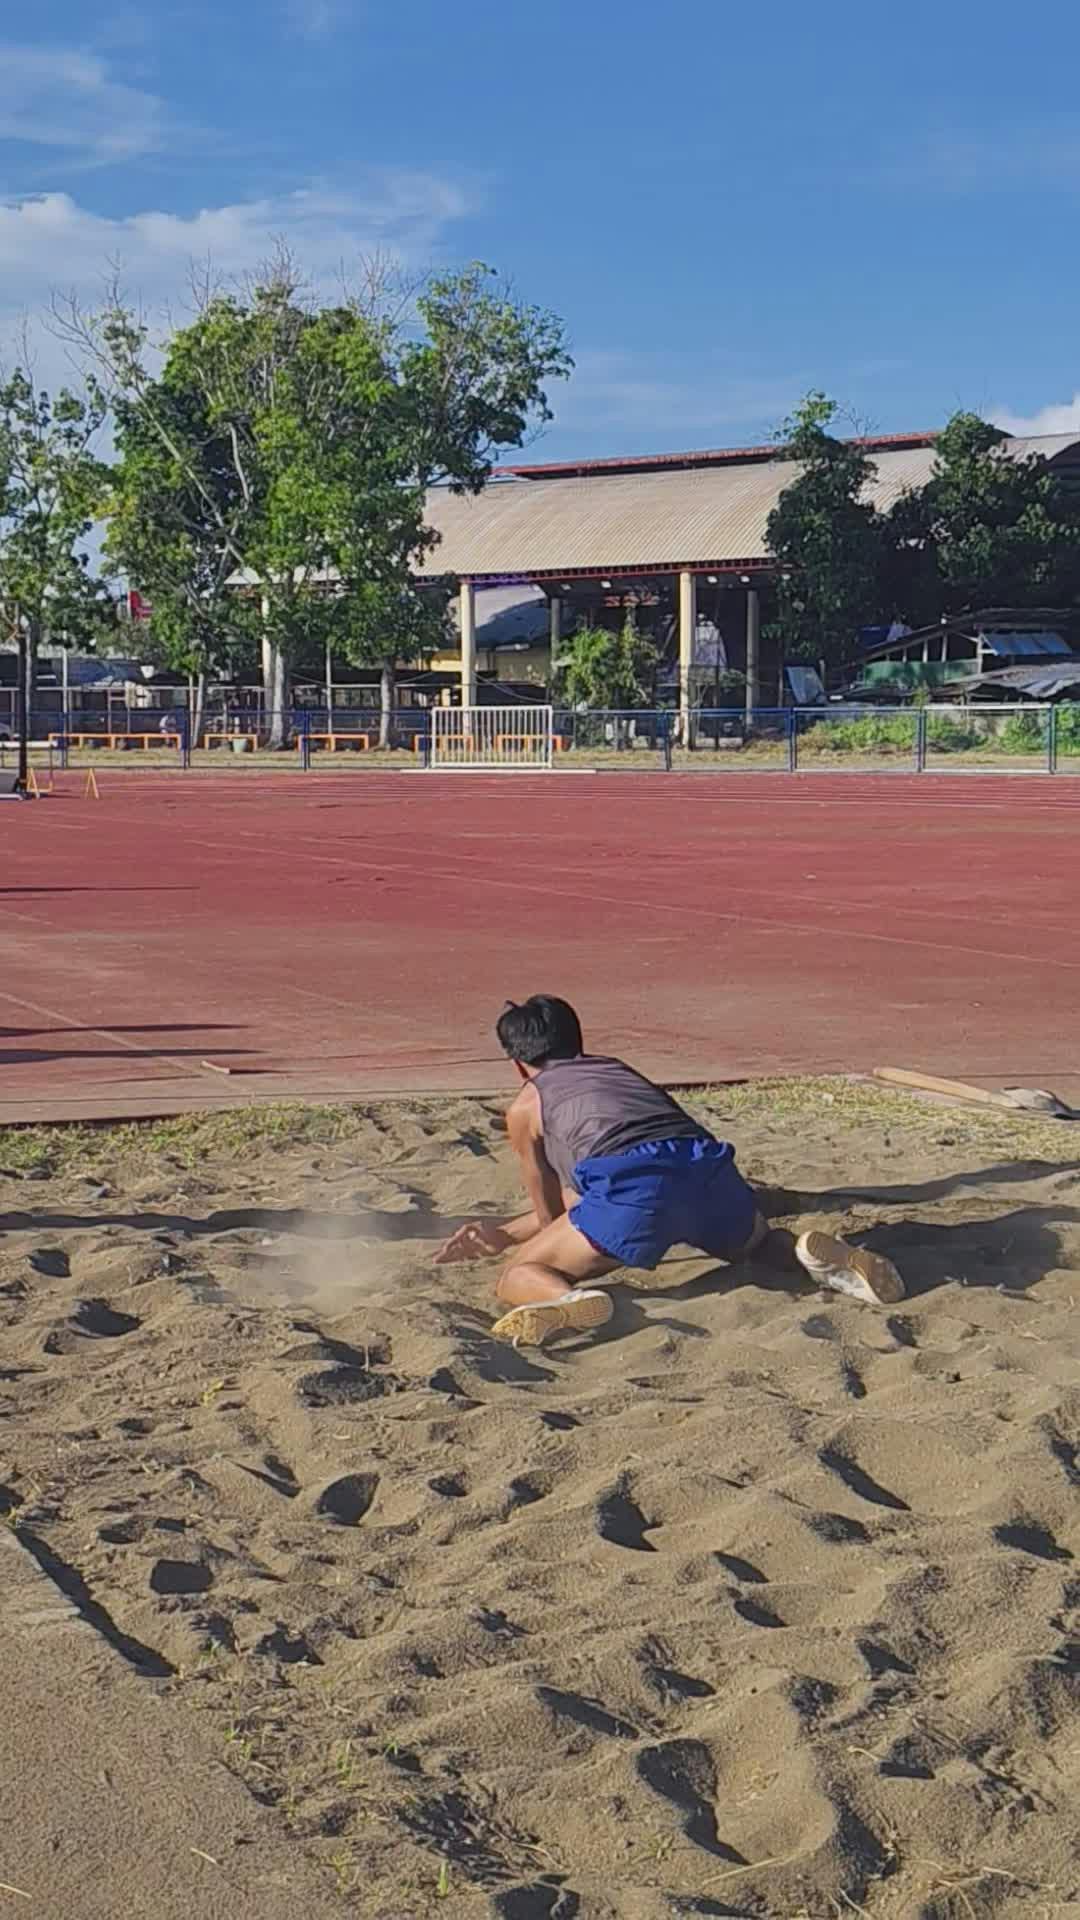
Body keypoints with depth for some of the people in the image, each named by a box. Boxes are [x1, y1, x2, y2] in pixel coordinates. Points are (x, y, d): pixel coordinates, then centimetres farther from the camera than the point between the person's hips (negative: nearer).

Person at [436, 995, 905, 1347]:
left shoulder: (525, 1107, 23)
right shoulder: (617, 1069, 39)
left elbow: (554, 1215, 34)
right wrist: (506, 1234, 54)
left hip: (636, 1186, -5)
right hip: (711, 1169, 5)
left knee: (518, 1278, 9)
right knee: (763, 1244, 36)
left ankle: (568, 1299, -31)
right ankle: (824, 1257, -3)